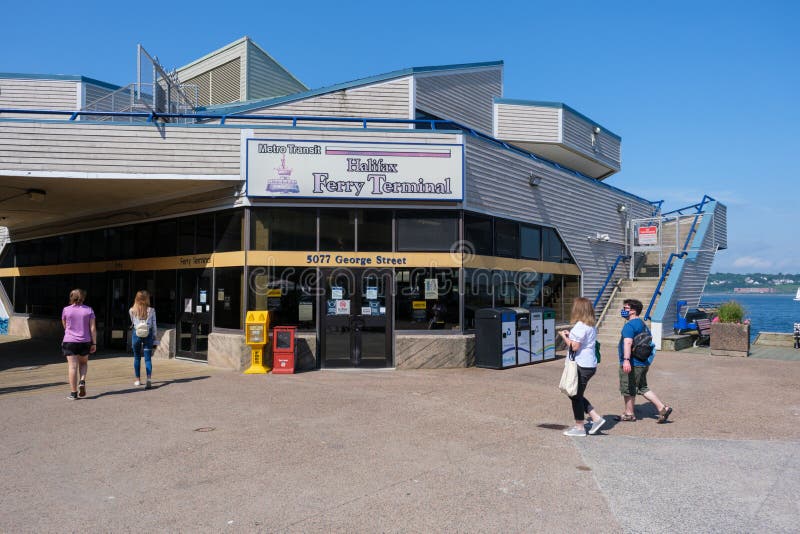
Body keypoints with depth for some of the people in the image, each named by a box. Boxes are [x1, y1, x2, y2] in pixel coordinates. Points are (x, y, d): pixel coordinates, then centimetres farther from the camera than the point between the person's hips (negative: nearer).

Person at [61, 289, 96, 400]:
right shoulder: (89, 310, 0)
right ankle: (82, 381, -1)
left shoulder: (66, 310, -1)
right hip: (85, 342, 1)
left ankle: (73, 393, -1)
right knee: (83, 363, 22)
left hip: (69, 341, -1)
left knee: (72, 366, -1)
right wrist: (94, 343, 2)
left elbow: (64, 326, 14)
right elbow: (93, 328, -3)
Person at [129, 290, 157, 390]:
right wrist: (154, 337, 9)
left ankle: (138, 380, 21)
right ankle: (149, 379, -16)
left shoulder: (132, 310, -2)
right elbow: (154, 325, 1)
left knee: (137, 357, 14)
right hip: (148, 334, -1)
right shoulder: (151, 310, -4)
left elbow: (132, 322, 13)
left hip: (136, 334, 1)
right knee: (148, 358, -2)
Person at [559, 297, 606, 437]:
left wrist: (564, 336, -6)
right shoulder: (591, 326, 12)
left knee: (576, 396, 3)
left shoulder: (579, 326, -18)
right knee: (576, 395, 20)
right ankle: (596, 418, 18)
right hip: (590, 365, 9)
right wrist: (570, 335, 15)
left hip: (581, 366, -9)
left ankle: (579, 427, 12)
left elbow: (574, 346, -21)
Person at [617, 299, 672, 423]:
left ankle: (629, 414, 18)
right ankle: (663, 408, 13)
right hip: (643, 363, 10)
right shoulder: (642, 324, 15)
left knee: (628, 389, 6)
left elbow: (628, 343, -32)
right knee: (643, 388, 18)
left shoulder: (629, 325, -17)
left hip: (632, 364, -10)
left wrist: (626, 359, -41)